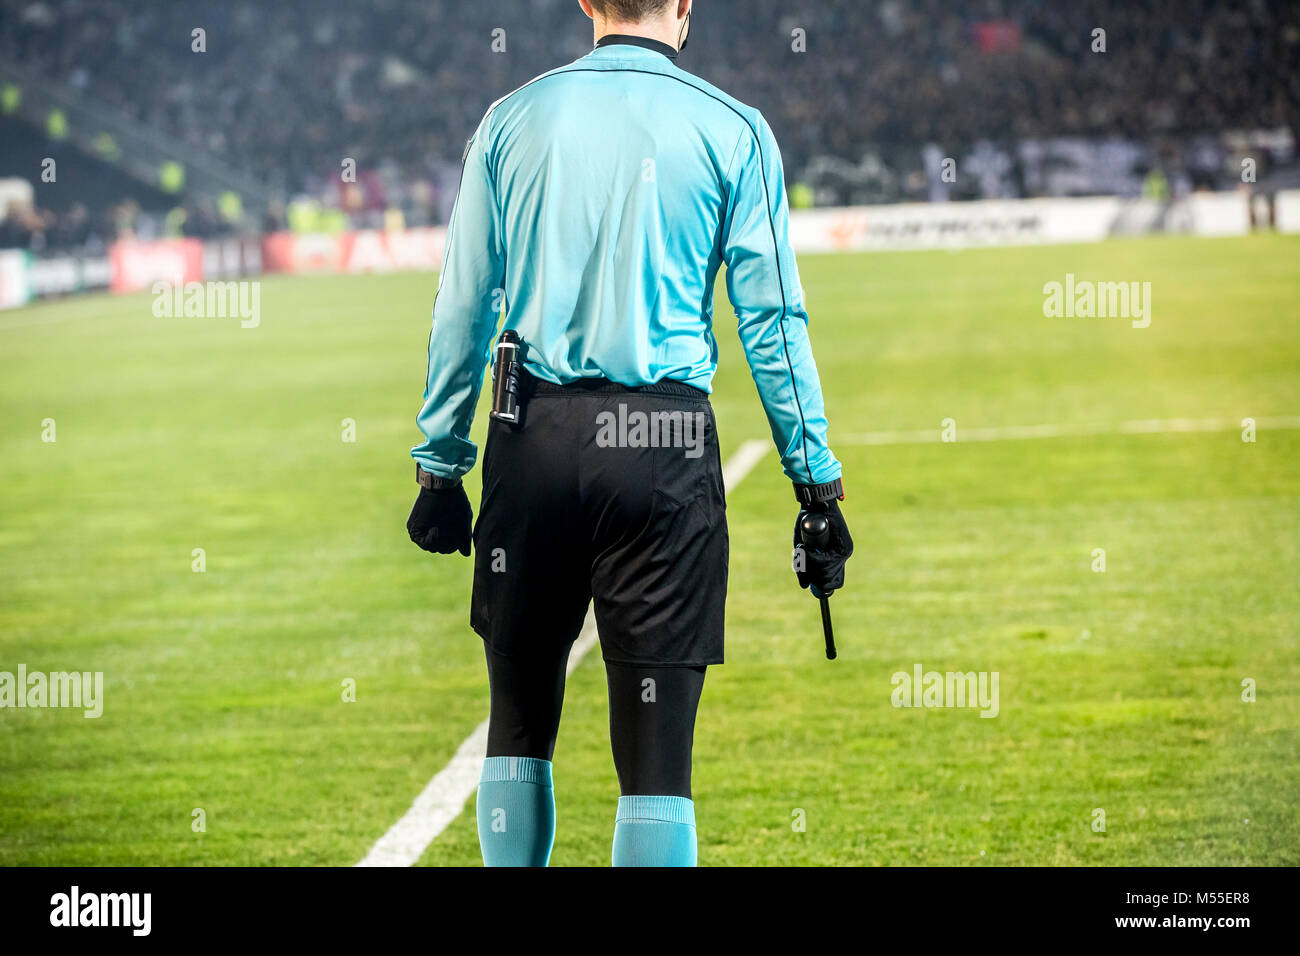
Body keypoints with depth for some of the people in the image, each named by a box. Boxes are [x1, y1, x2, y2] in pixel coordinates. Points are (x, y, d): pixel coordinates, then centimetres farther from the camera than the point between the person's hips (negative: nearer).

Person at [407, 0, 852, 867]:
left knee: (520, 722, 16)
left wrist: (441, 462, 15)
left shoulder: (512, 120, 8)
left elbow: (463, 308, 9)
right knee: (656, 745, -2)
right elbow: (773, 317, -1)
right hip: (665, 449, -2)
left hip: (534, 438, 3)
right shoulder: (731, 131, 0)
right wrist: (817, 477, 4)